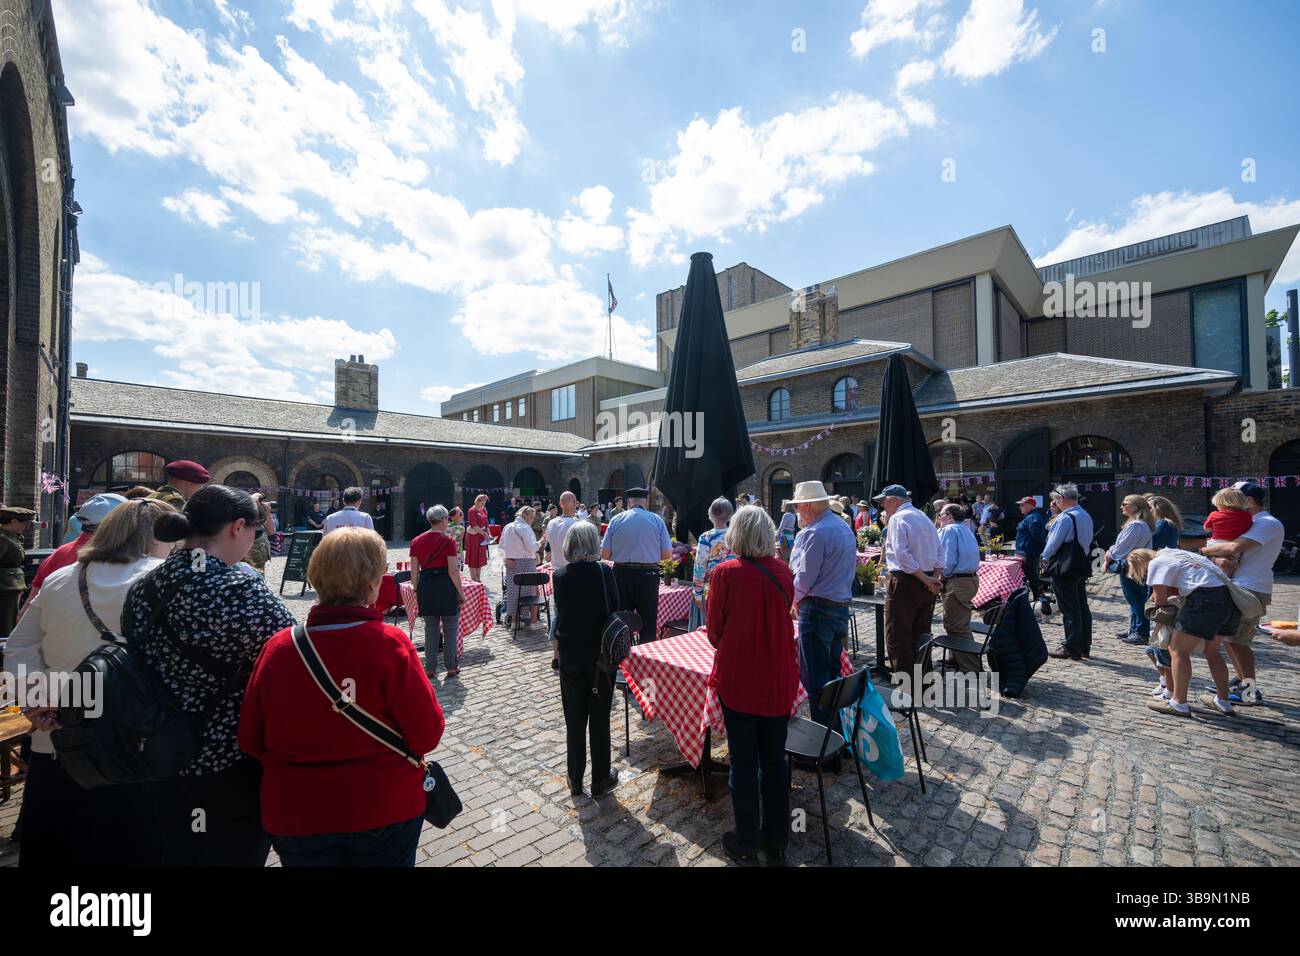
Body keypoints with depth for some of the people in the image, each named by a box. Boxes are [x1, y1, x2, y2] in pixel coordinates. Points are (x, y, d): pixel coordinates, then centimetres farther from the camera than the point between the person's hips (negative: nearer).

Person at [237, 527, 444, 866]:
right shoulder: (391, 645, -23)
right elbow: (427, 735, -18)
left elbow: (250, 740, -2)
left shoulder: (277, 647, -13)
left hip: (296, 816, 3)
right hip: (385, 811, -2)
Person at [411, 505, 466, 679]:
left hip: (426, 586, 4)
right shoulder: (448, 540, -10)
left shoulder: (417, 542, 3)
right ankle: (451, 666, 15)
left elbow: (414, 572, 6)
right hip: (446, 586, -4)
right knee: (450, 627, 8)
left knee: (430, 628, 14)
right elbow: (453, 571, -12)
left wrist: (416, 590, 17)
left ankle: (430, 668, 19)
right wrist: (461, 592, -4)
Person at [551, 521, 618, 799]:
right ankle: (600, 780, 26)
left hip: (570, 656, 2)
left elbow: (560, 613, -1)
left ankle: (576, 781, 28)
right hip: (601, 654, -1)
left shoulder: (559, 576, -9)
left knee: (574, 720, 15)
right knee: (599, 719, 13)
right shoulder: (604, 572, -15)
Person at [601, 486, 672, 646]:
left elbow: (605, 554, -1)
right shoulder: (657, 520, 0)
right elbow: (667, 554, -3)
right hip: (648, 575, -1)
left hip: (621, 574, 1)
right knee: (648, 622, 9)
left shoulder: (616, 519, 1)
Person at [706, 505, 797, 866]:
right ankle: (776, 841, 35)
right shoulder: (783, 571, -5)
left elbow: (714, 633, -8)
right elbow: (783, 621, 7)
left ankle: (747, 844, 31)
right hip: (779, 680, 4)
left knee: (743, 762, 14)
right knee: (774, 760, 19)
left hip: (737, 678, -3)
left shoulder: (725, 573, -16)